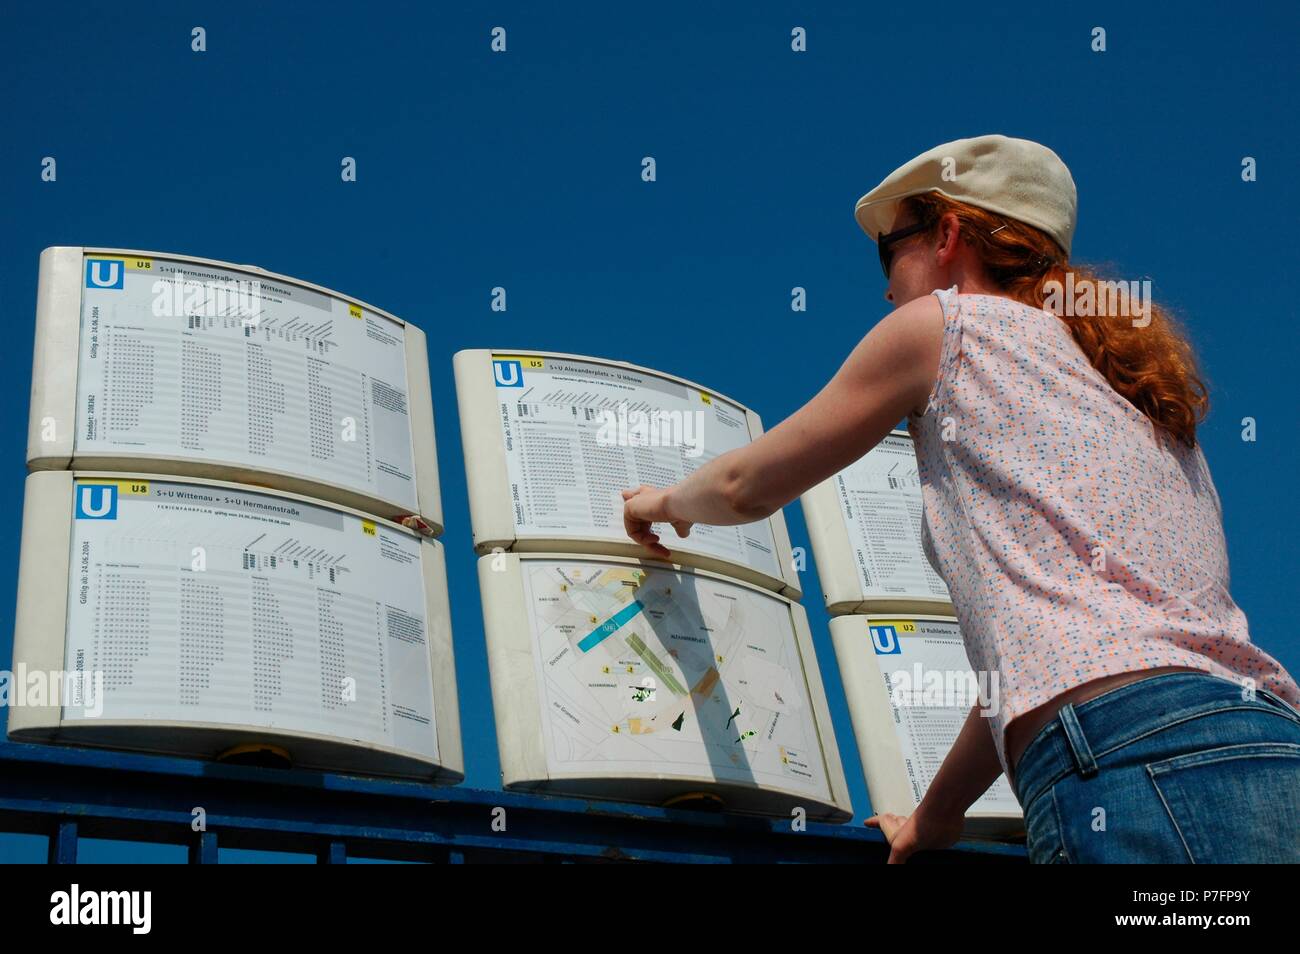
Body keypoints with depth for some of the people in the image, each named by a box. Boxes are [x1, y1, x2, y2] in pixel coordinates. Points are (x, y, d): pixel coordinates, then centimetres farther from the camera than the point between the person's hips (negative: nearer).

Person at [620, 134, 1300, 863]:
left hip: (1150, 779, -8)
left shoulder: (942, 324, 9)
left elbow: (746, 487, 20)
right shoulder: (1129, 380, 28)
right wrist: (937, 813, 40)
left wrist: (669, 501, 43)